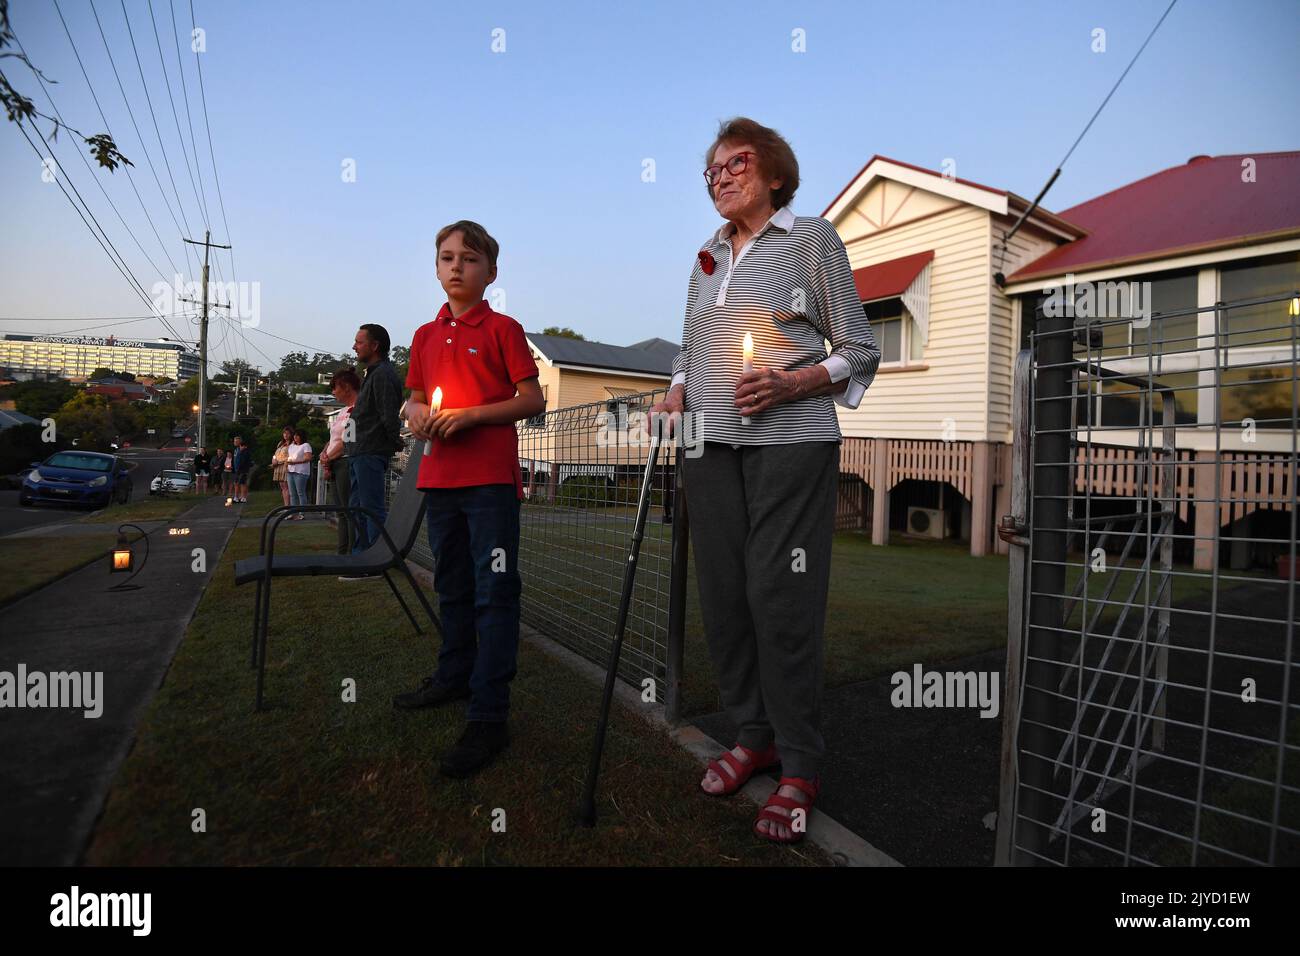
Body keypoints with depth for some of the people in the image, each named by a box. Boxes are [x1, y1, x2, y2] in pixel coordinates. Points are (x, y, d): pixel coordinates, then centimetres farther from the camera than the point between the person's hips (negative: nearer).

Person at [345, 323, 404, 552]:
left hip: (371, 453, -11)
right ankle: (360, 555, 25)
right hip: (360, 453, 11)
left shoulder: (383, 375, -14)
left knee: (373, 508, -7)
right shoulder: (374, 373, 20)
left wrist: (394, 443, -10)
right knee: (358, 507, 16)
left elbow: (390, 416, -18)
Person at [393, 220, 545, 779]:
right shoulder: (426, 335, 16)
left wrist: (471, 414, -16)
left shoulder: (503, 329, -1)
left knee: (494, 591, -7)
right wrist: (416, 413, -1)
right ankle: (454, 675, 36)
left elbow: (533, 400, -6)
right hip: (439, 477, 7)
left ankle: (488, 716, -3)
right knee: (451, 586, 19)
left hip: (491, 479, -6)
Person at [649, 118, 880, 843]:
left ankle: (801, 766, 10)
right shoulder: (708, 257, 18)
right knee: (723, 594, 5)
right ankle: (754, 735, 23)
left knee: (780, 597, -7)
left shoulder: (813, 238, 4)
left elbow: (860, 351, 2)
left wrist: (790, 382, -14)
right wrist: (677, 394, 4)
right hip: (711, 446, 6)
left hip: (789, 443, -5)